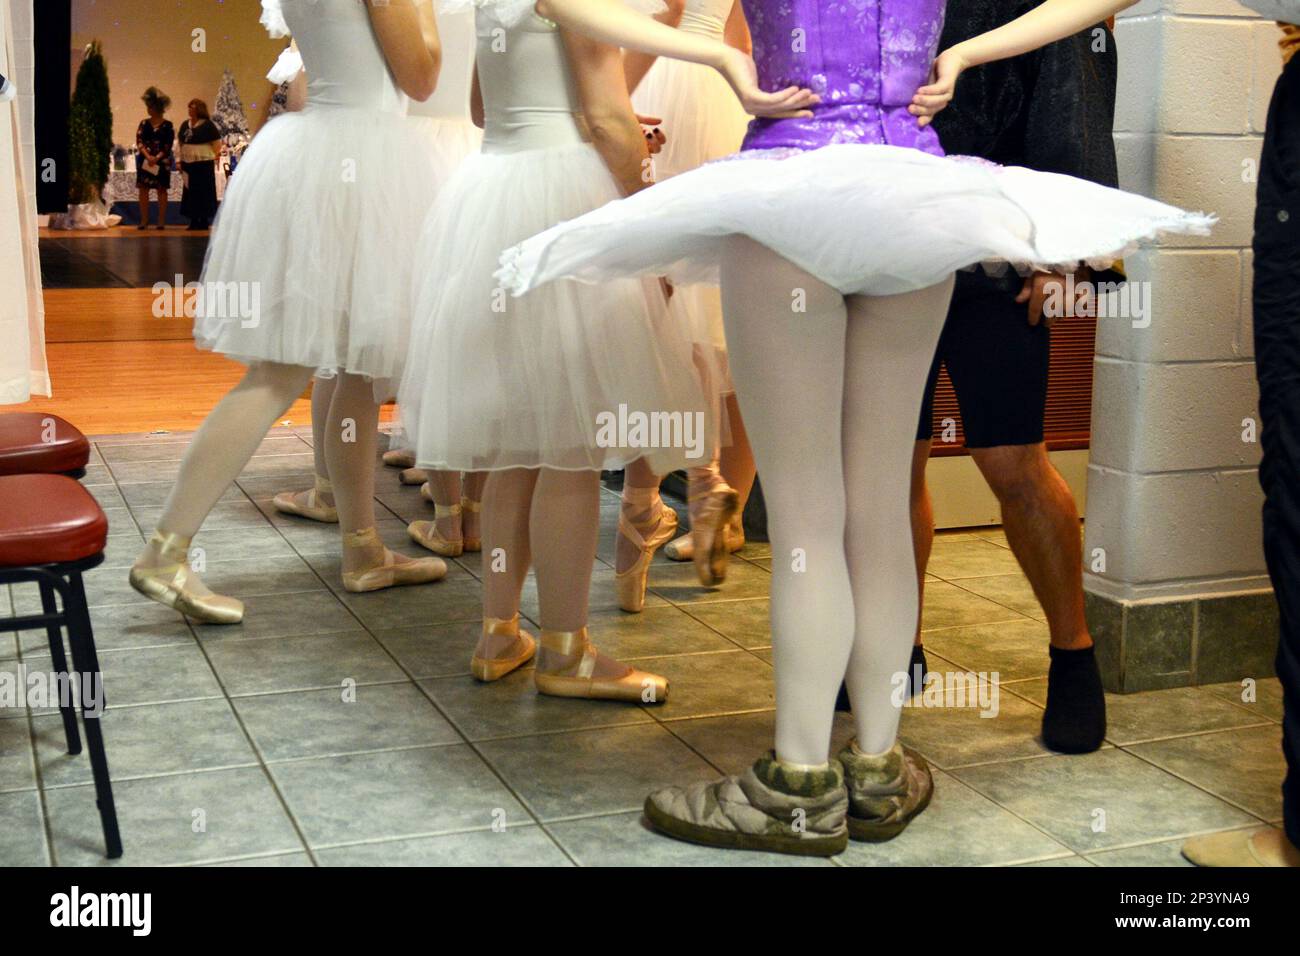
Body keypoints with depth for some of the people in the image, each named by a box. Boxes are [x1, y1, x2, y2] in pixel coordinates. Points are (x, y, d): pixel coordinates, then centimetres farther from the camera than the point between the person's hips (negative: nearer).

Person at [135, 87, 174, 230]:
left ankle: (162, 221, 4)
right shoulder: (144, 123, 8)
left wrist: (157, 157, -16)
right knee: (143, 189, 0)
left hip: (162, 161, -2)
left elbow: (168, 145, -5)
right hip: (145, 160, 3)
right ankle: (144, 221, 5)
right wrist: (148, 156, -15)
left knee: (161, 190, 0)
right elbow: (139, 141, 0)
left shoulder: (167, 125, 0)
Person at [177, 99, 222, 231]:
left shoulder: (208, 125, -7)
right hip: (188, 163, 6)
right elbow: (180, 144, 17)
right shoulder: (185, 125, 11)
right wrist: (180, 161, 12)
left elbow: (217, 143, -5)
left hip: (204, 163, -6)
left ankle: (204, 220, 5)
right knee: (190, 191, 8)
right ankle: (194, 221, 16)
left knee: (203, 191, -2)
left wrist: (215, 156, -4)